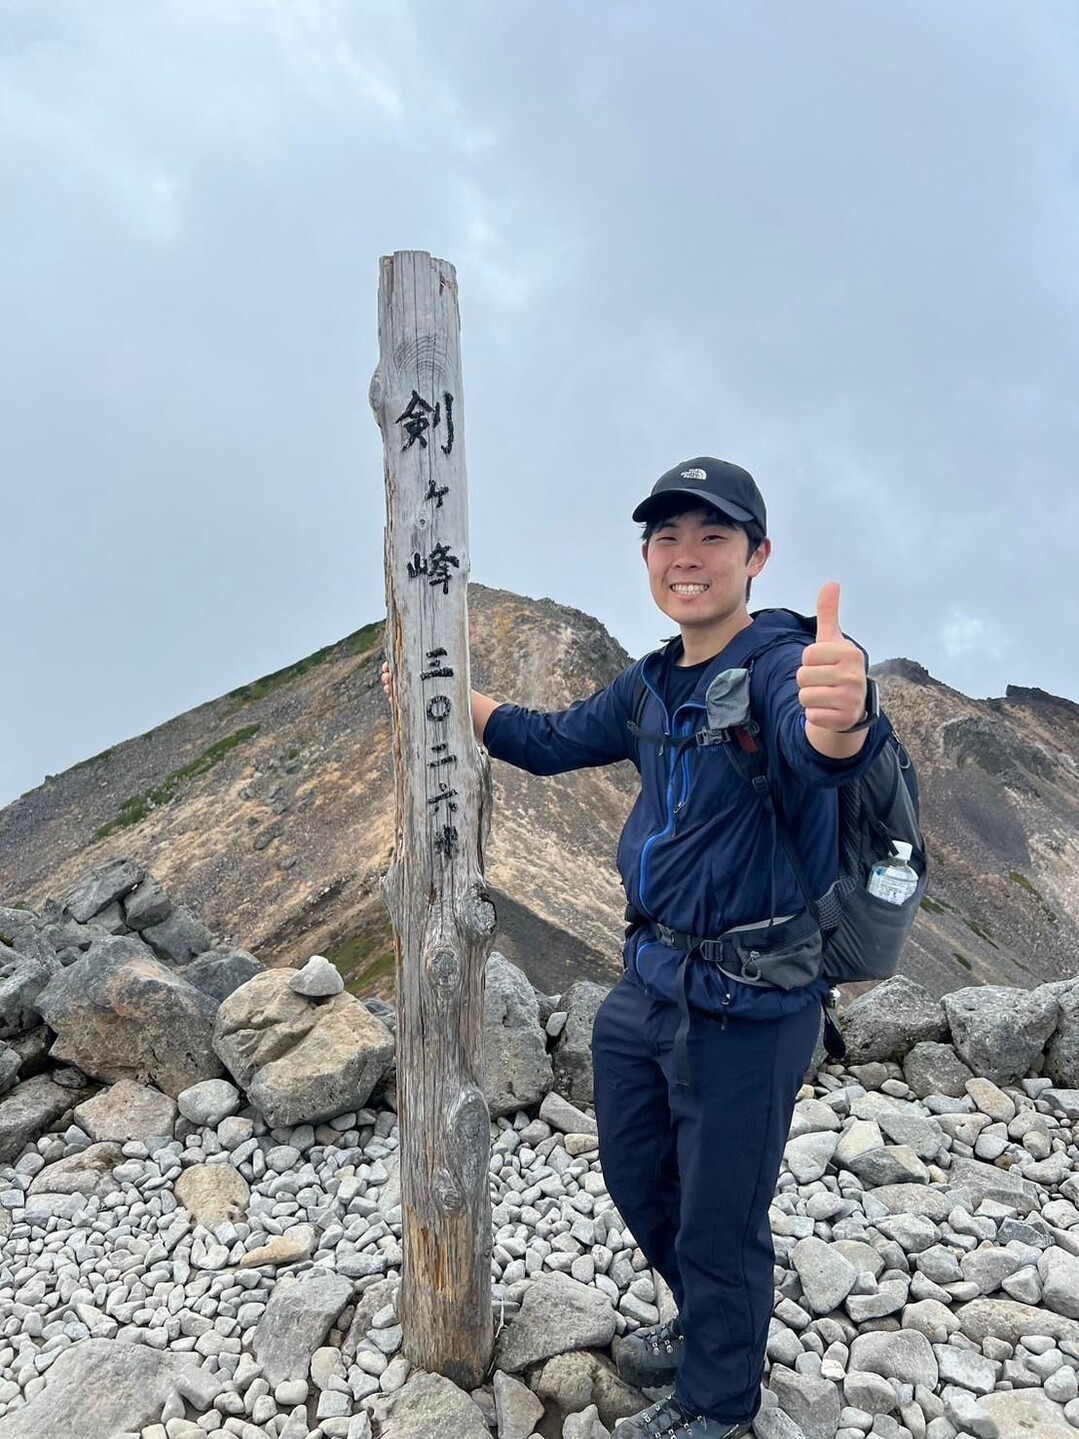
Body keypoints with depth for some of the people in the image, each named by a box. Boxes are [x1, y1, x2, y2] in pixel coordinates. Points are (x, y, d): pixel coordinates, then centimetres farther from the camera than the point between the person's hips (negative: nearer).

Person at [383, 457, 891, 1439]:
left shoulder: (779, 664, -21)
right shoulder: (654, 685, 4)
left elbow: (818, 747, -44)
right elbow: (552, 741, 19)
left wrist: (843, 715, -67)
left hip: (748, 1006, -8)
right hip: (651, 987, 8)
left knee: (719, 1220, 11)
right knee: (635, 1175, 24)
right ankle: (706, 1328, 53)